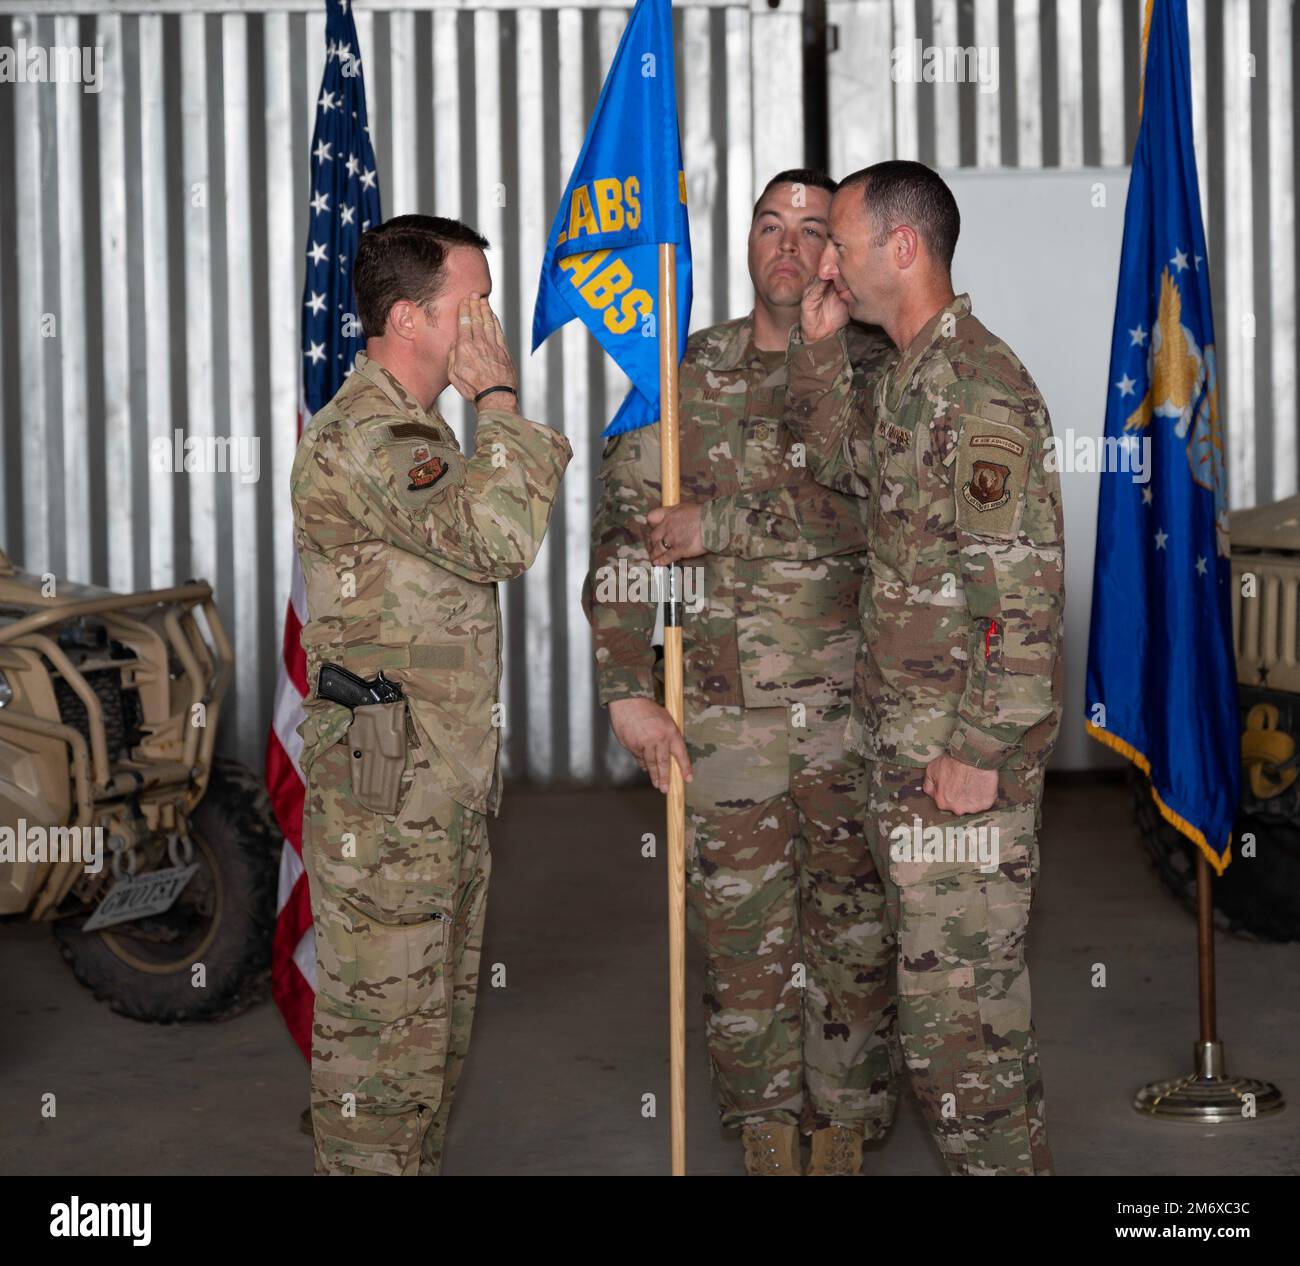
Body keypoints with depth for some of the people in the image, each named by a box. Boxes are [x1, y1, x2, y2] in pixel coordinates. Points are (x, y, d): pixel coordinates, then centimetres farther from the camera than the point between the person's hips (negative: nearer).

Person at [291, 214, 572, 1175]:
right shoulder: (357, 439, -18)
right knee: (382, 1019, -2)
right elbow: (501, 539, -29)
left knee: (440, 1012, 17)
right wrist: (500, 399, -20)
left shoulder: (414, 429, 16)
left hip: (450, 782, 10)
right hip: (385, 787, -10)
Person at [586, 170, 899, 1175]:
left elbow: (870, 506, -15)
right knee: (743, 938, 5)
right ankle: (769, 1143, 18)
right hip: (727, 712, 1)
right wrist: (627, 690, -3)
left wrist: (719, 524, -15)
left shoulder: (879, 371, 2)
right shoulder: (687, 377, 7)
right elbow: (622, 535, 5)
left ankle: (845, 1138, 18)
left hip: (854, 709, -1)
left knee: (856, 935, 5)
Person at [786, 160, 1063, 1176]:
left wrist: (978, 749, -22)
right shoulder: (912, 376, 12)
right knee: (951, 969, 16)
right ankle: (1005, 1156, 26)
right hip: (904, 737, 10)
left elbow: (1022, 585, -22)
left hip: (962, 748, -10)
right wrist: (821, 343, 16)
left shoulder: (977, 385, -18)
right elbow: (843, 462, 30)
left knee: (959, 988, -5)